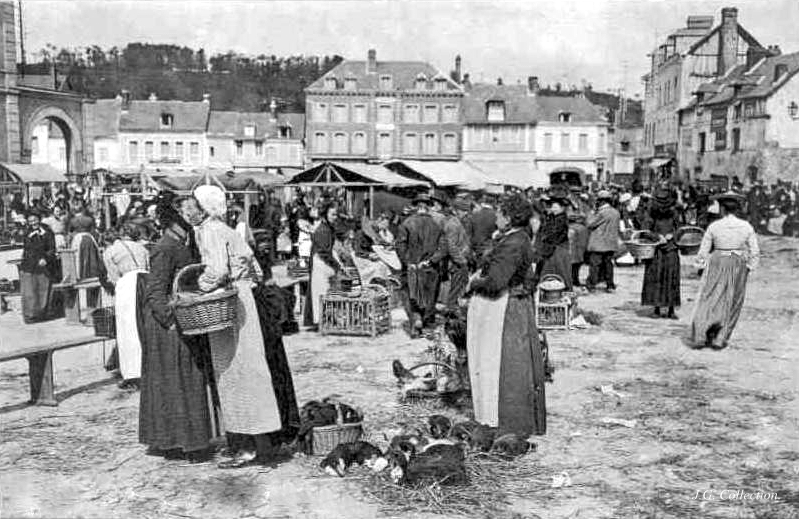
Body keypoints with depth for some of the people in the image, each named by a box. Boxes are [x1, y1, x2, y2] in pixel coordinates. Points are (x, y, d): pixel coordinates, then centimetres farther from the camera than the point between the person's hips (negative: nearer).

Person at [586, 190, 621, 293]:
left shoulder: (601, 213, -17)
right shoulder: (616, 213, 8)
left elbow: (590, 224, -12)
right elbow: (617, 228, 15)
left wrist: (593, 215, 1)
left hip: (599, 244, -7)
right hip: (611, 244, 7)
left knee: (594, 264, 0)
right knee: (608, 263, 13)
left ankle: (591, 285, 4)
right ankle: (610, 285, 14)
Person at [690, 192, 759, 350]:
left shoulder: (714, 226, -6)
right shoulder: (747, 227, -2)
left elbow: (703, 251, -1)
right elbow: (755, 252, 0)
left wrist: (701, 265, 12)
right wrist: (749, 267, 10)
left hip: (716, 265, -1)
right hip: (738, 267, 1)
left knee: (708, 299, 7)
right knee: (731, 303, 11)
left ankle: (699, 336, 0)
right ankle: (720, 339, 12)